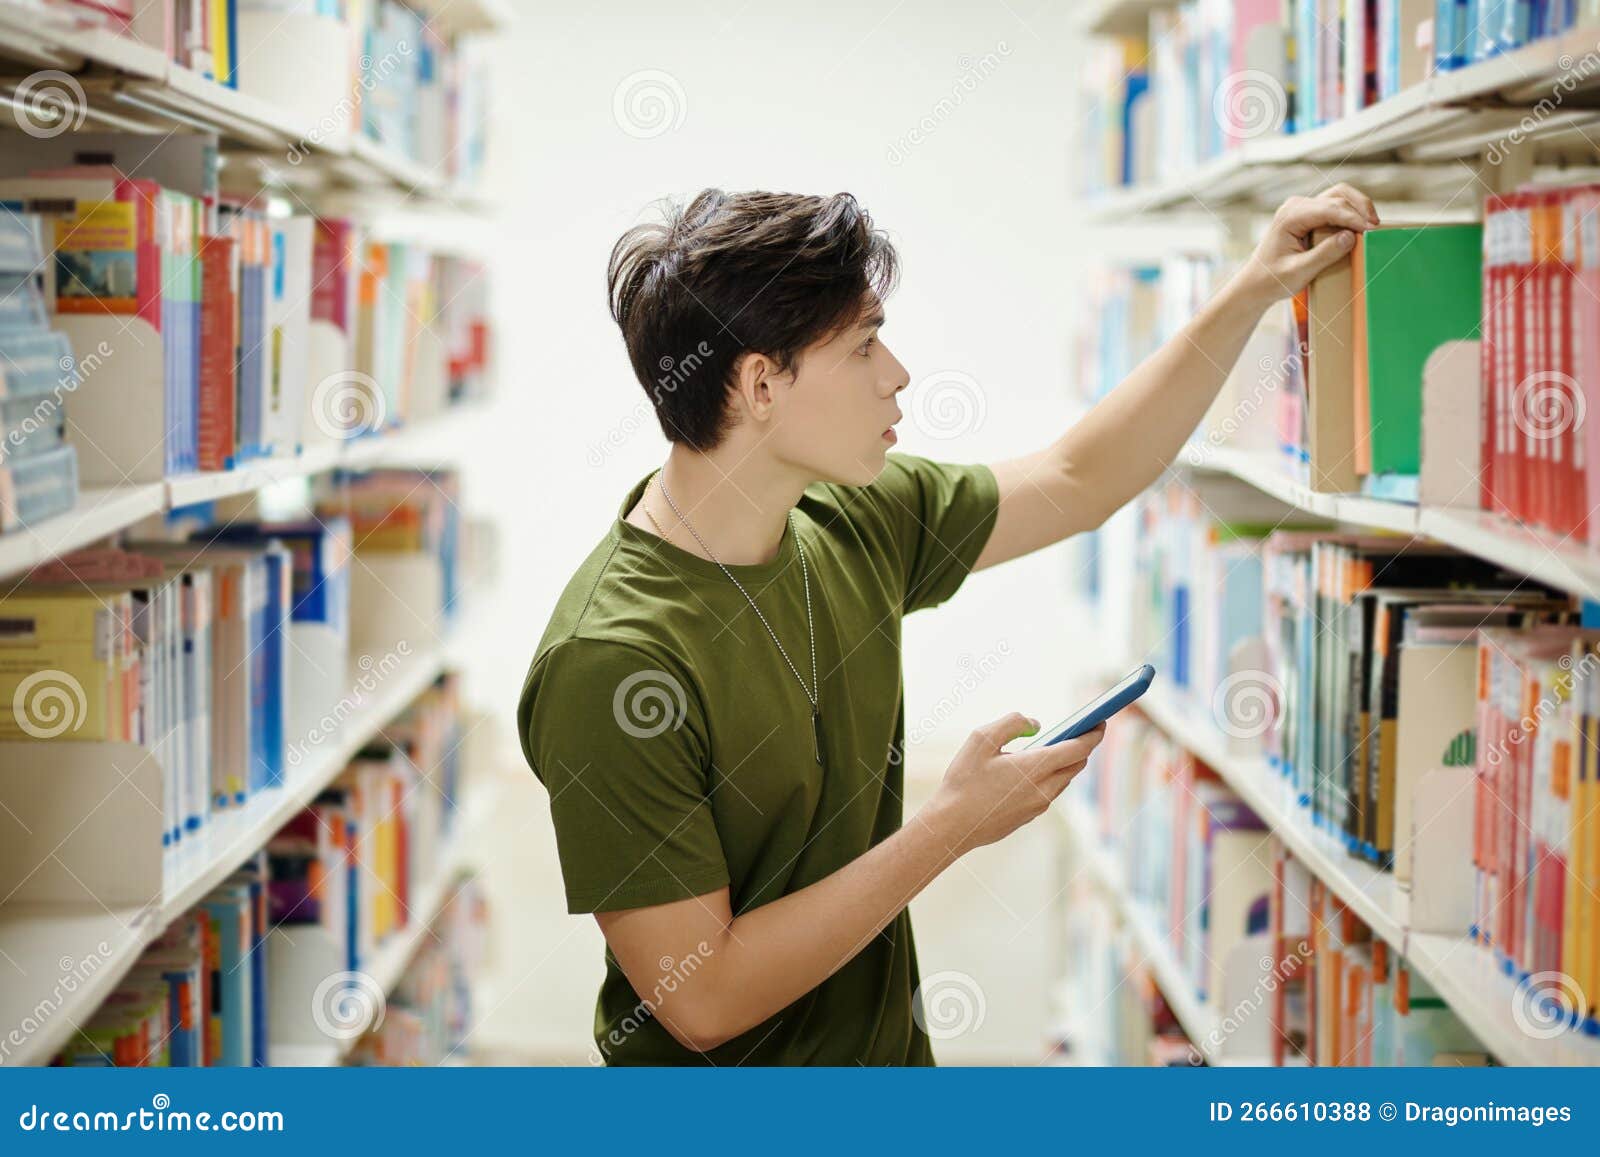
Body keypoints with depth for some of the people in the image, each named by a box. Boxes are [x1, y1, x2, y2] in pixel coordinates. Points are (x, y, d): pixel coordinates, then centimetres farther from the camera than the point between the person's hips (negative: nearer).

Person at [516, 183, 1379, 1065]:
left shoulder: (856, 526, -5)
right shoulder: (609, 657, -28)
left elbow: (1079, 480, 12)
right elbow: (701, 1001, -27)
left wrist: (1252, 291, 8)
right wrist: (955, 826, -24)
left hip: (889, 1047, 8)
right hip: (721, 1118, -8)